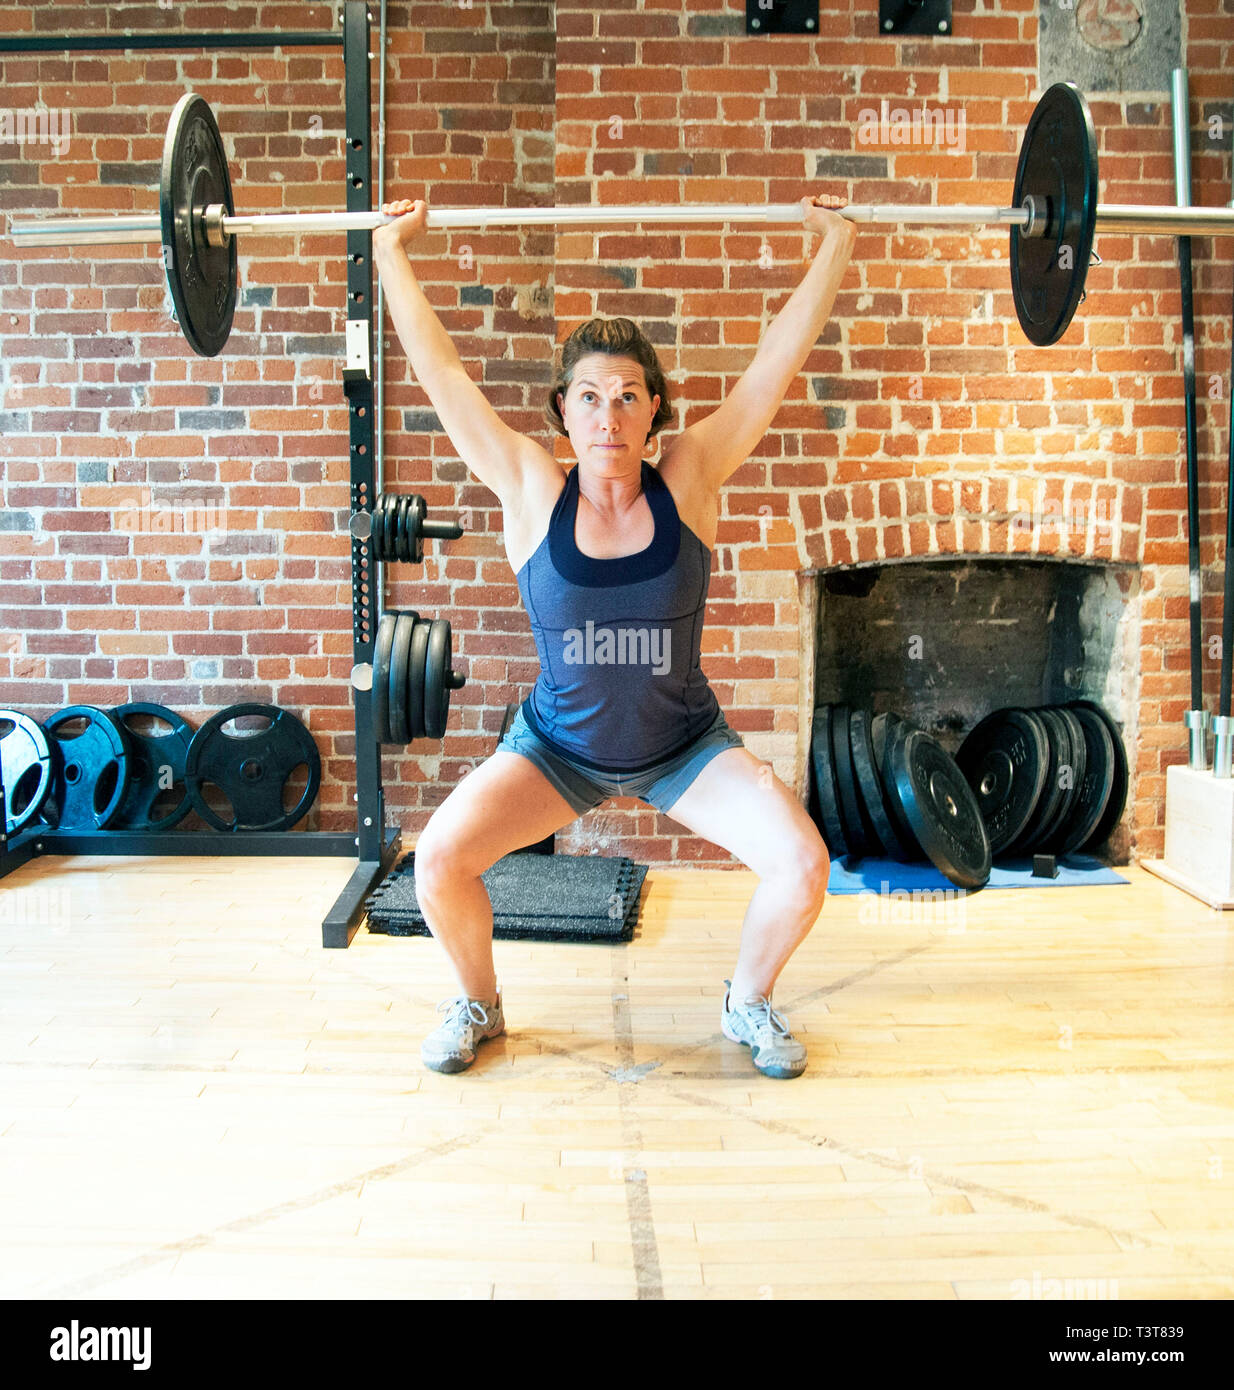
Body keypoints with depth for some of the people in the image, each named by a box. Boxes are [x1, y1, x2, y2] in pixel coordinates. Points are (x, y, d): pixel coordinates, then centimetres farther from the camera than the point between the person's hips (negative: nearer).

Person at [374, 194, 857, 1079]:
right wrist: (392, 255, -2)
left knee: (803, 864, -17)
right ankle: (479, 1004, 14)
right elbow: (441, 370, -9)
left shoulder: (689, 481, -13)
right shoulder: (531, 493, -13)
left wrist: (836, 245, -4)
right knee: (438, 858, -18)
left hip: (686, 746, 0)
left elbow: (782, 357, -9)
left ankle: (750, 1003, 15)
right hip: (557, 745, 0)